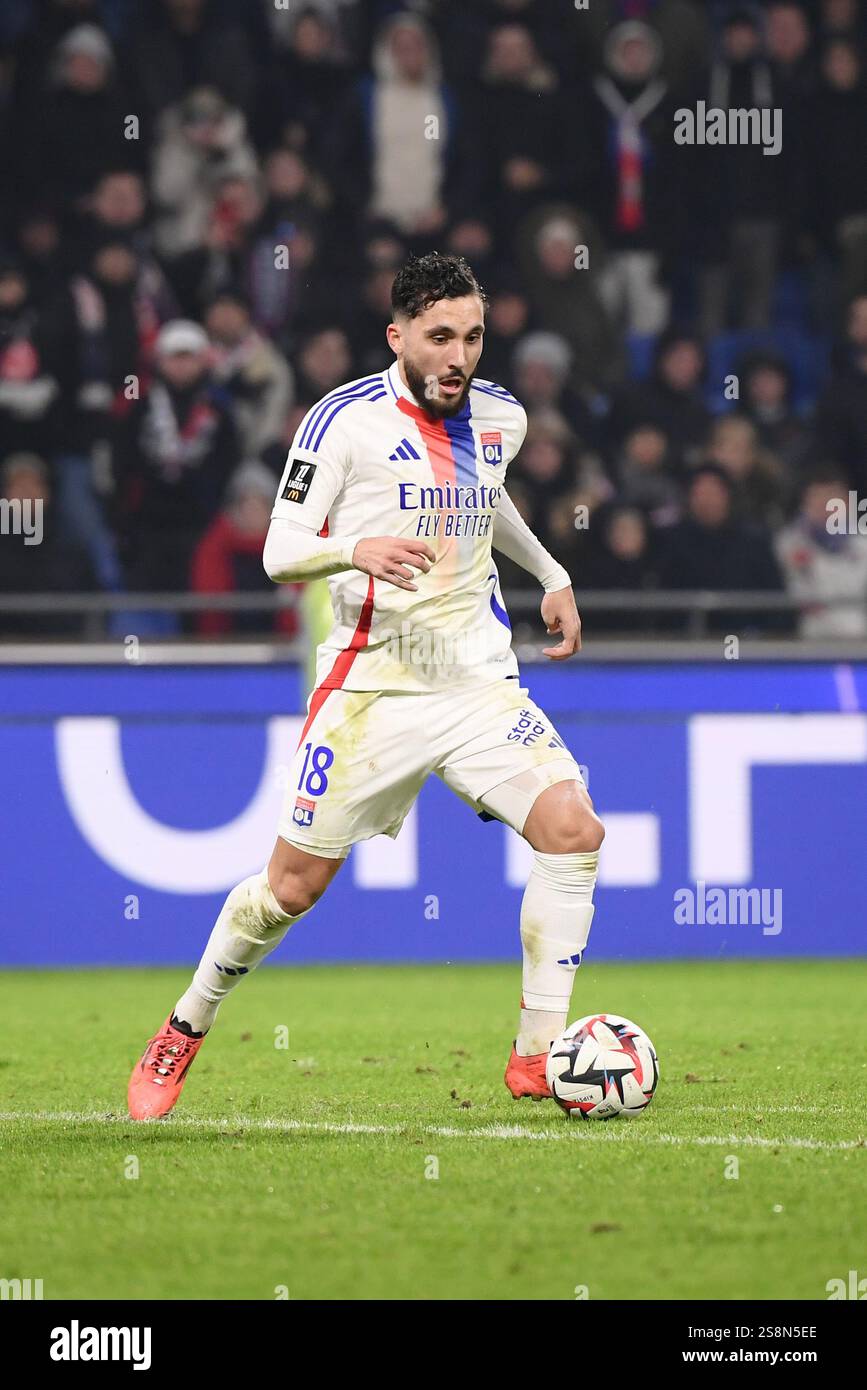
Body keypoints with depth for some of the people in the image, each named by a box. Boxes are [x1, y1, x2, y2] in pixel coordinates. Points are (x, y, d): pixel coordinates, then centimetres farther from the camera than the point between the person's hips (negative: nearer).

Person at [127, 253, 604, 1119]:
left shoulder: (500, 418, 9)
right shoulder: (346, 419, -9)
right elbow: (279, 553, -11)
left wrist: (553, 576, 28)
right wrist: (355, 548, -29)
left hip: (480, 681, 4)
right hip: (371, 684, -4)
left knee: (573, 828, -17)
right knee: (294, 884, 0)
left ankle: (537, 1055, -8)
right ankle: (182, 1034, 24)